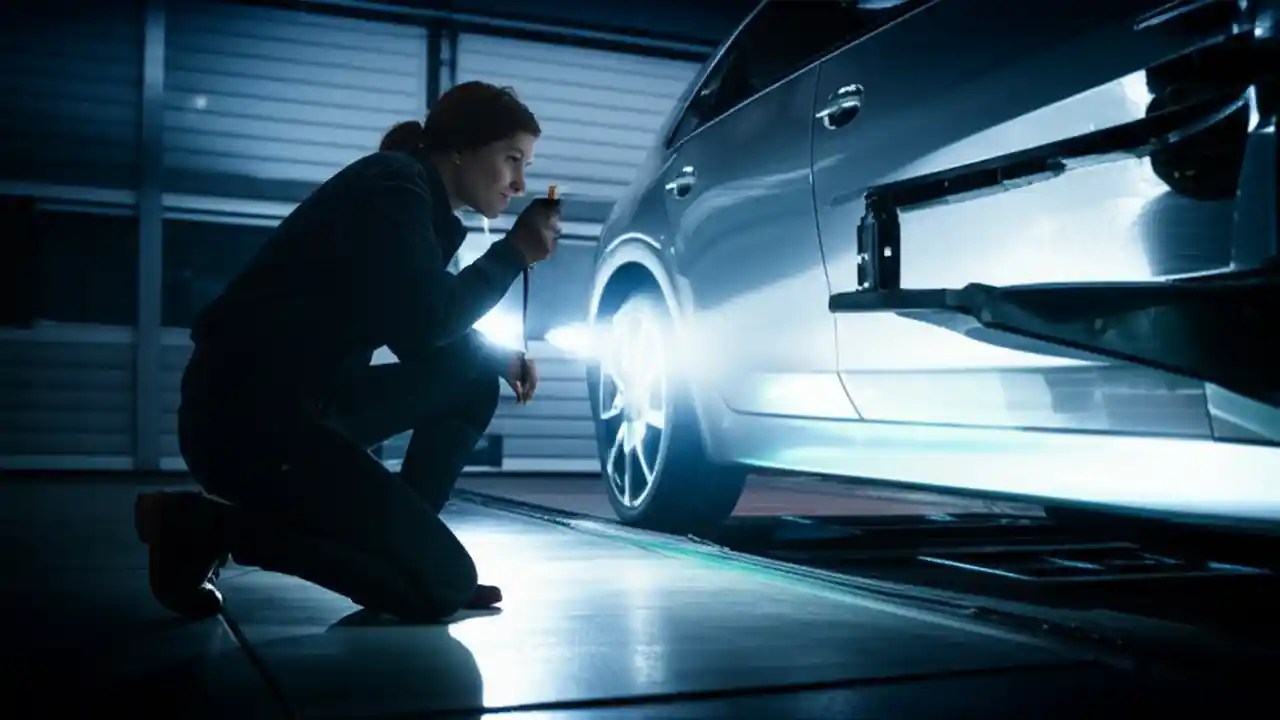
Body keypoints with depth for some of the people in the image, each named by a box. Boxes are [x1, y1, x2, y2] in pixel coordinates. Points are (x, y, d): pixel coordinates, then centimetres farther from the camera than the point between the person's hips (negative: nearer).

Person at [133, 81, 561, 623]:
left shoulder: (423, 203, 16)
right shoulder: (393, 184, -12)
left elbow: (418, 331, 24)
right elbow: (426, 319, -21)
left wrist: (500, 358, 10)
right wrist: (515, 252, -9)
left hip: (310, 402, 10)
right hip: (246, 416, -10)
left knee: (471, 383, 12)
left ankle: (399, 542, 10)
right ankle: (210, 526, -6)